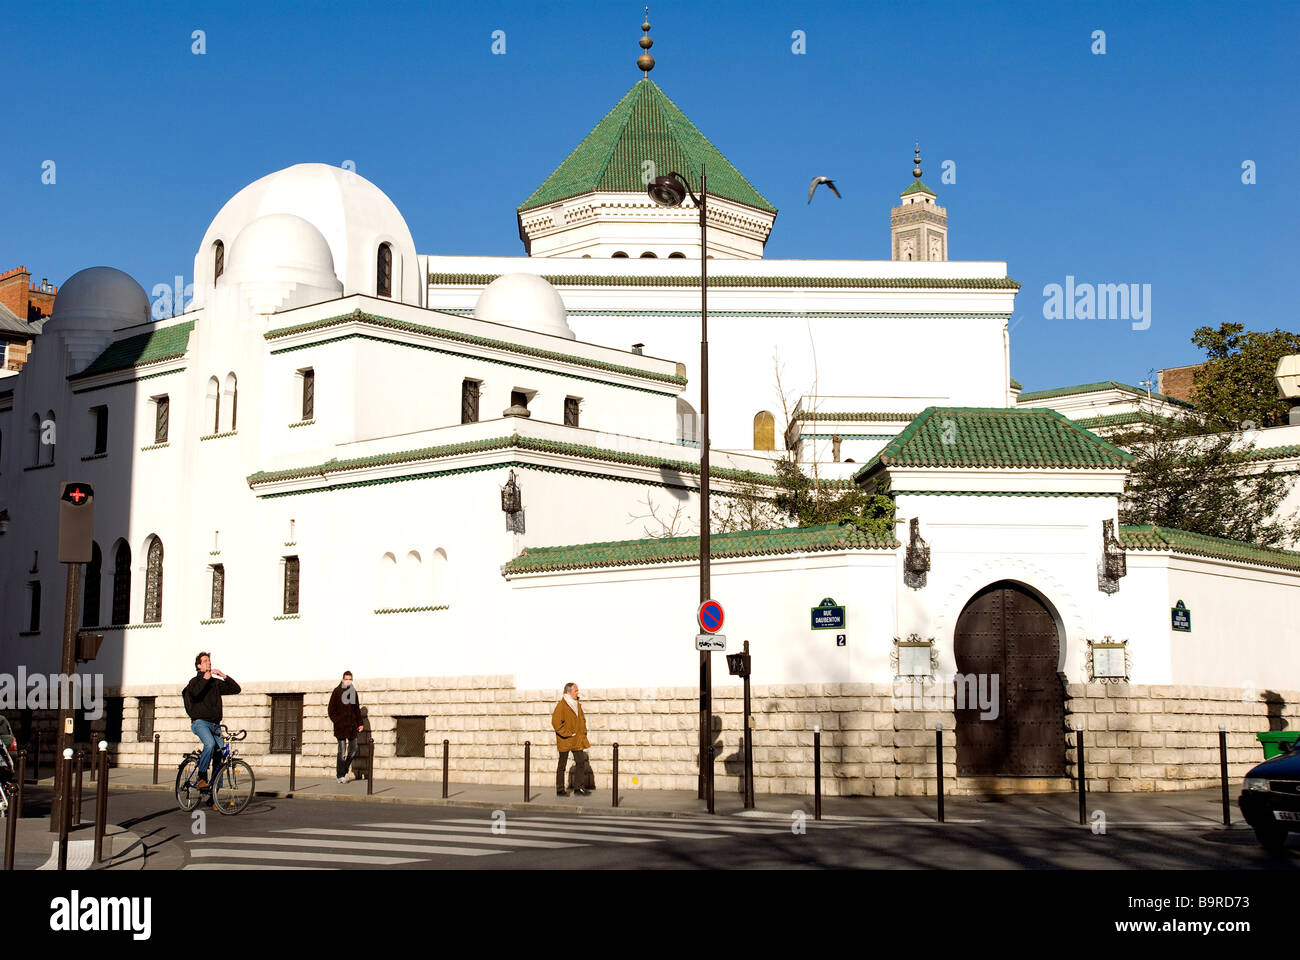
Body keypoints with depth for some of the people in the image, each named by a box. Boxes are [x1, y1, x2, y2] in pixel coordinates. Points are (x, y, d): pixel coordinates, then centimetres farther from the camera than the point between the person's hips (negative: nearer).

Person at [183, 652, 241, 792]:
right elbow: (195, 692, -19)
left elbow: (236, 689, 8)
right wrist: (205, 679, -11)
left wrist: (223, 676, 0)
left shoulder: (216, 682, 17)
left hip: (215, 725, 5)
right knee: (210, 744, -34)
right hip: (200, 722, -5)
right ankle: (201, 777, -24)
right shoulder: (195, 681, 5)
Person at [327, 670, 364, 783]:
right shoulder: (337, 691, -5)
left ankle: (344, 769, 26)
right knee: (342, 751, -3)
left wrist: (360, 723, 12)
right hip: (341, 726, -5)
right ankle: (340, 776, 4)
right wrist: (336, 721, -12)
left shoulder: (353, 691, 10)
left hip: (352, 726, 5)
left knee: (353, 750, 7)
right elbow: (331, 709, -4)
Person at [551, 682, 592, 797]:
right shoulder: (561, 705, -14)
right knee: (562, 765, 2)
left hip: (577, 740, 7)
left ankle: (579, 788, 13)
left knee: (581, 762, 5)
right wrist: (568, 734, -17)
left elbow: (582, 719, 22)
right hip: (565, 740, -7)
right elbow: (556, 722, -19)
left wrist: (583, 732, 9)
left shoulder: (577, 704, 11)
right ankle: (560, 790, 8)